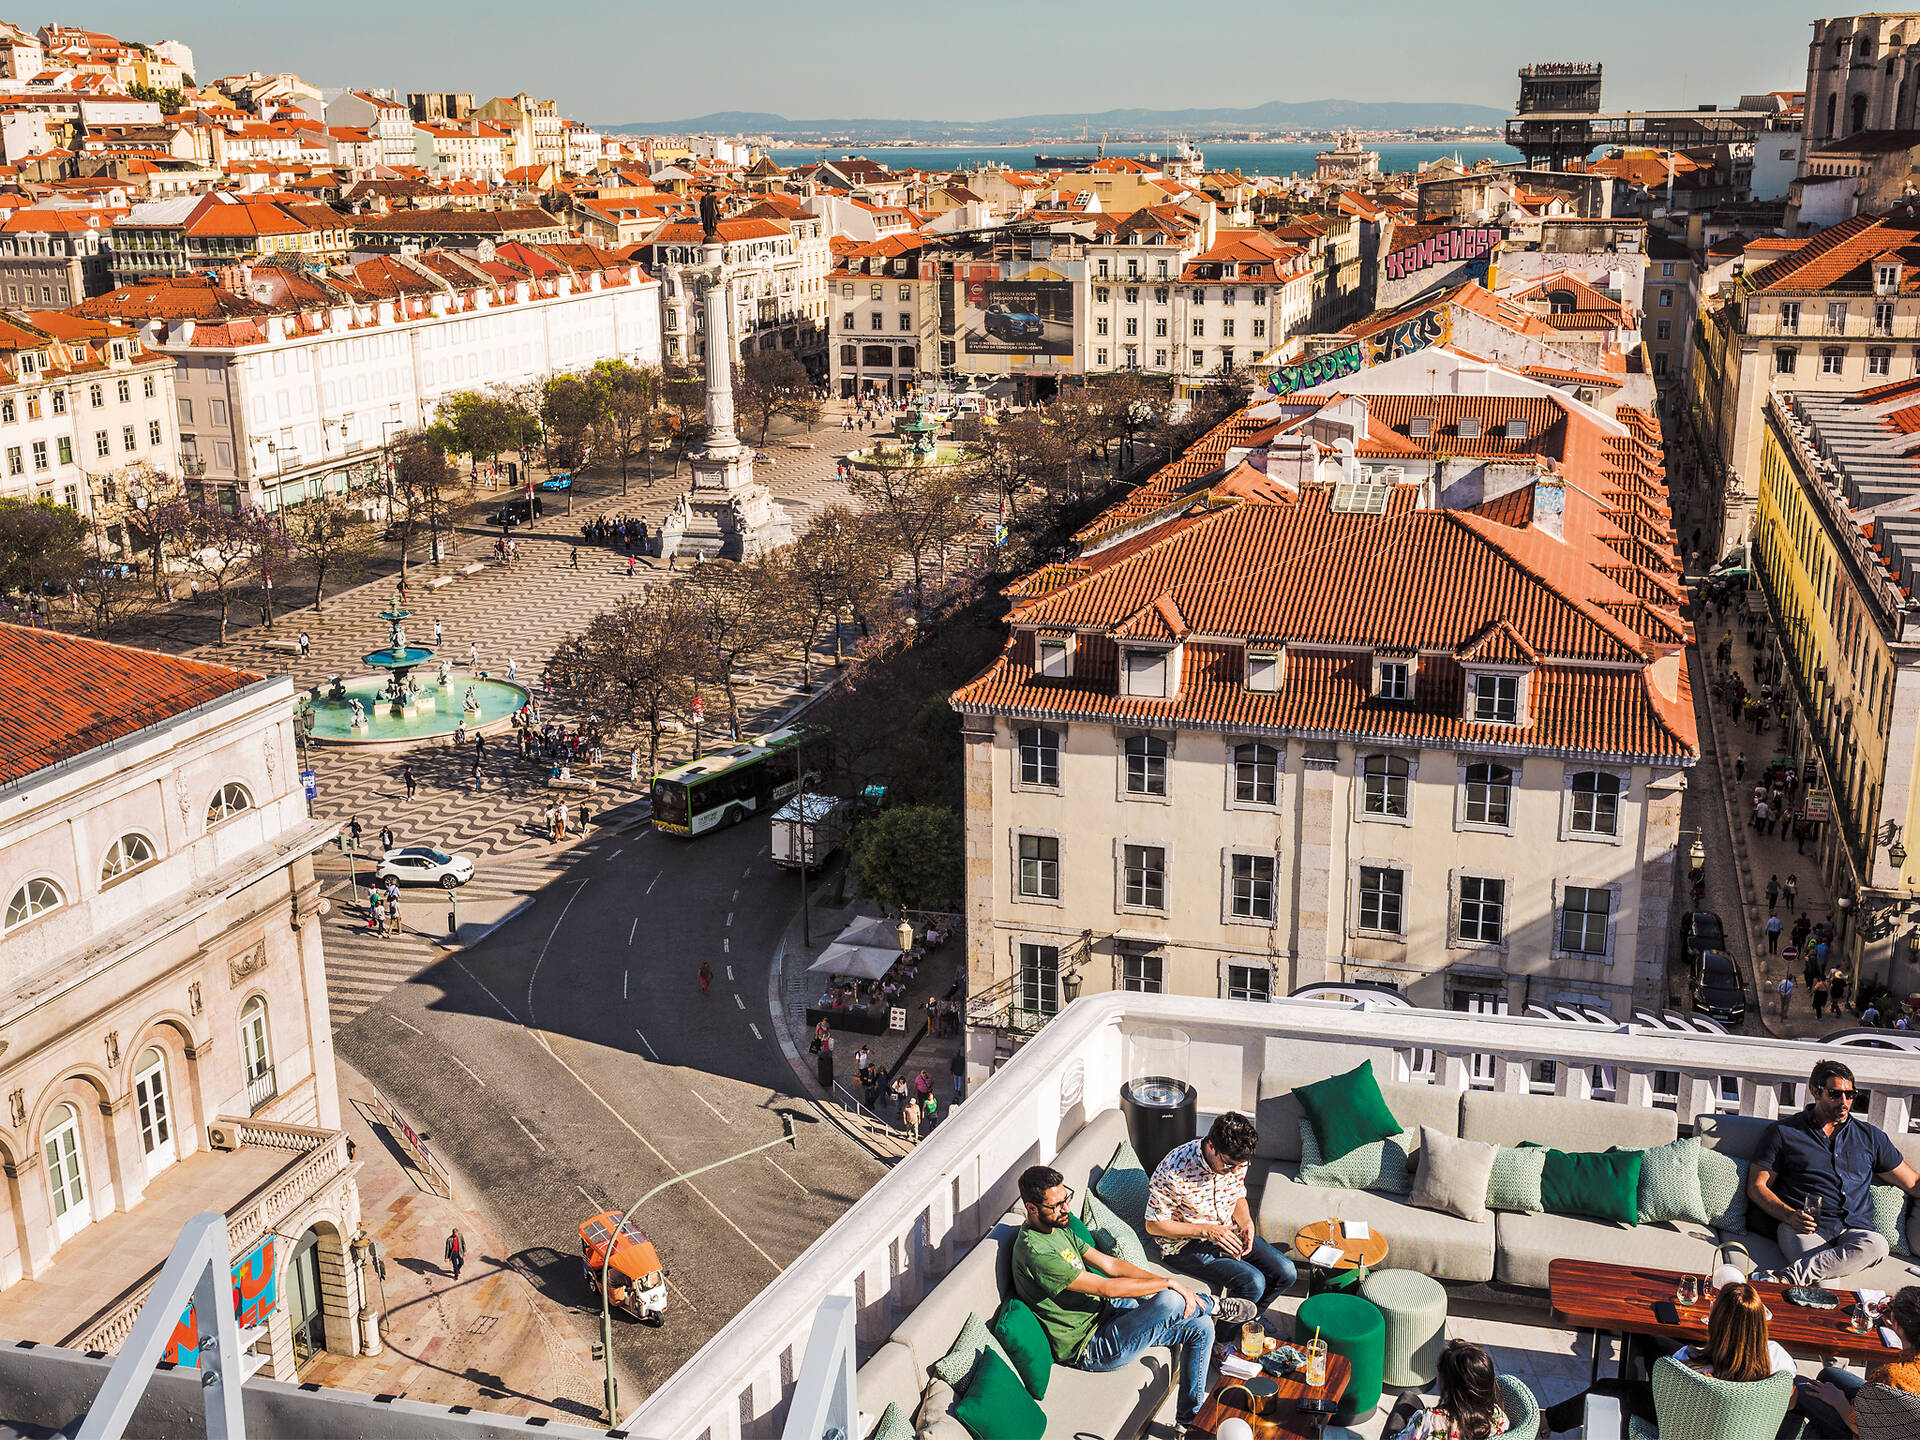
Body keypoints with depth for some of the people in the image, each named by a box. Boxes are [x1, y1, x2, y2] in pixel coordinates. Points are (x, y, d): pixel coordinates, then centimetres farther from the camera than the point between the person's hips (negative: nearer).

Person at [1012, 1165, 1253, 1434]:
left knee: (1201, 1328, 7)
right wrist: (1169, 1283, -20)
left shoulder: (1058, 1228, 4)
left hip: (1104, 1311, 10)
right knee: (1170, 1301, -27)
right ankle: (1215, 1307, 5)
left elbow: (1109, 1264, 7)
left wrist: (1164, 1282, -5)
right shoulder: (1036, 1252, -29)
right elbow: (1106, 1287, -28)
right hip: (1089, 1349, -10)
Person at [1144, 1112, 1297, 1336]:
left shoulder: (1236, 1159, -9)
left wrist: (1246, 1222, -11)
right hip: (1186, 1244, -7)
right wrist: (1206, 1230, -26)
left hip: (1227, 1232, 7)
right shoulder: (1173, 1171, -29)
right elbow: (1154, 1225, -20)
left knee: (1286, 1272, -5)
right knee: (1253, 1282, -24)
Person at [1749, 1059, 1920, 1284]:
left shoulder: (1871, 1137, 24)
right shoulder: (1783, 1132, 14)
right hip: (1805, 1229, -4)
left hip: (1854, 1229, 4)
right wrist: (1790, 1215, -9)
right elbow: (1757, 1187, 10)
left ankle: (1786, 1278, -46)